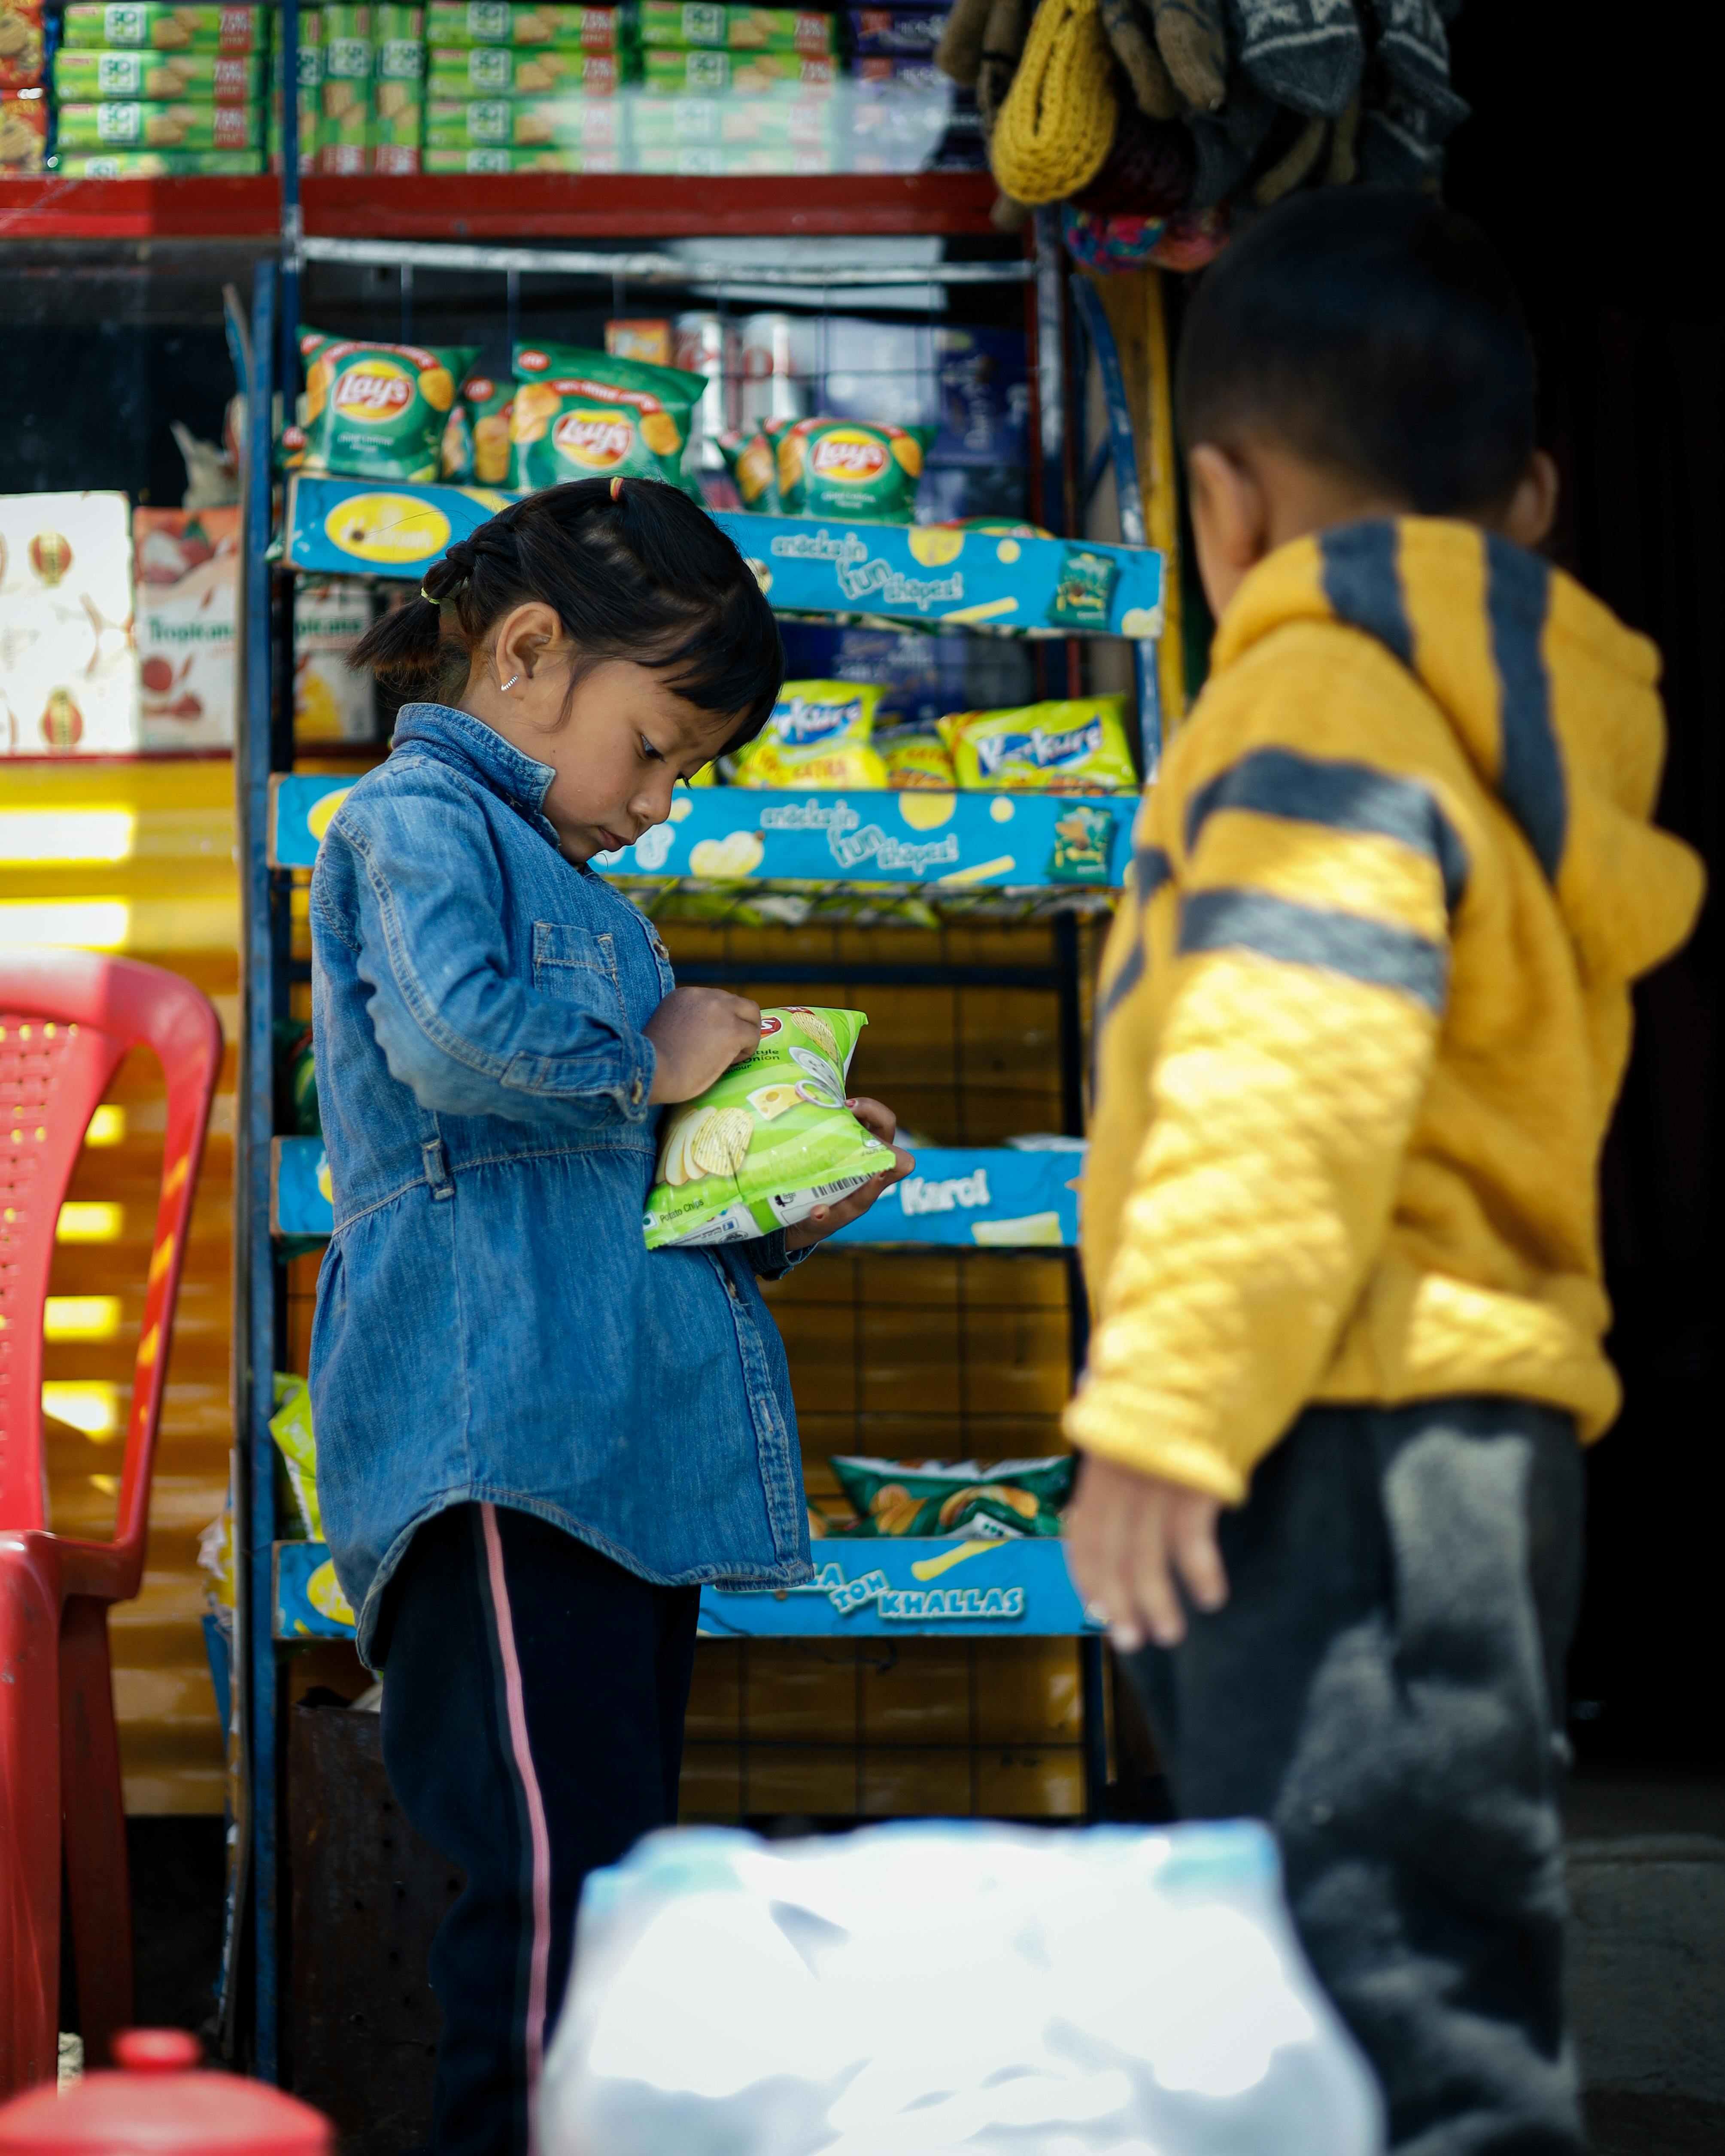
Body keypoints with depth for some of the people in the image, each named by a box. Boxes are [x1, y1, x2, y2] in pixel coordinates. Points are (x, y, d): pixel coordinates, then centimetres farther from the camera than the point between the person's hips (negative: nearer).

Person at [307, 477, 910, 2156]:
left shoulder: (566, 888, 30)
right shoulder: (416, 819, 0)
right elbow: (454, 1040, -21)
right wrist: (651, 1061, -5)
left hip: (625, 1453, 10)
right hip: (501, 1449, -10)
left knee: (614, 1881, 7)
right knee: (553, 1878, -18)